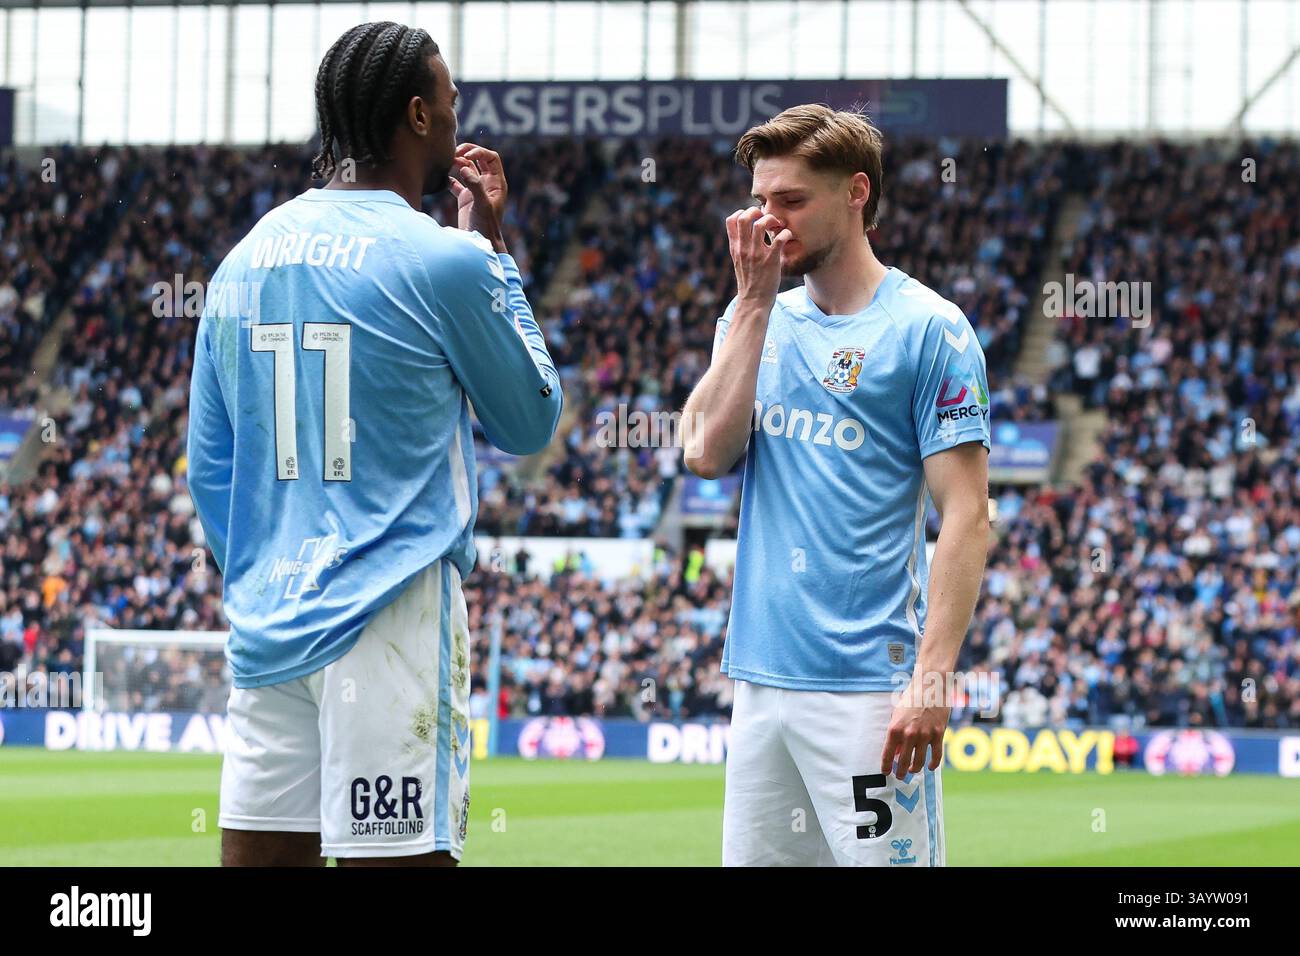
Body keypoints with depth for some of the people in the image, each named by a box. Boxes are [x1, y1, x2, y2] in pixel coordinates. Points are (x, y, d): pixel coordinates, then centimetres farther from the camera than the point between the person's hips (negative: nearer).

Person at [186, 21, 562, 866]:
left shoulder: (245, 259, 11)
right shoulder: (445, 262, -8)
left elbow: (208, 470, 16)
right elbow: (531, 423, 8)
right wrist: (495, 248, 13)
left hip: (268, 628, 6)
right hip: (393, 620, -6)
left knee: (264, 850, 6)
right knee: (398, 855, -7)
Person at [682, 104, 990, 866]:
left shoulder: (927, 329, -4)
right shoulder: (756, 321, 16)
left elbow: (966, 517, -8)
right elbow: (708, 454, 0)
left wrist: (931, 680, -17)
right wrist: (755, 300, 0)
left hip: (868, 684, -6)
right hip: (760, 675, 6)